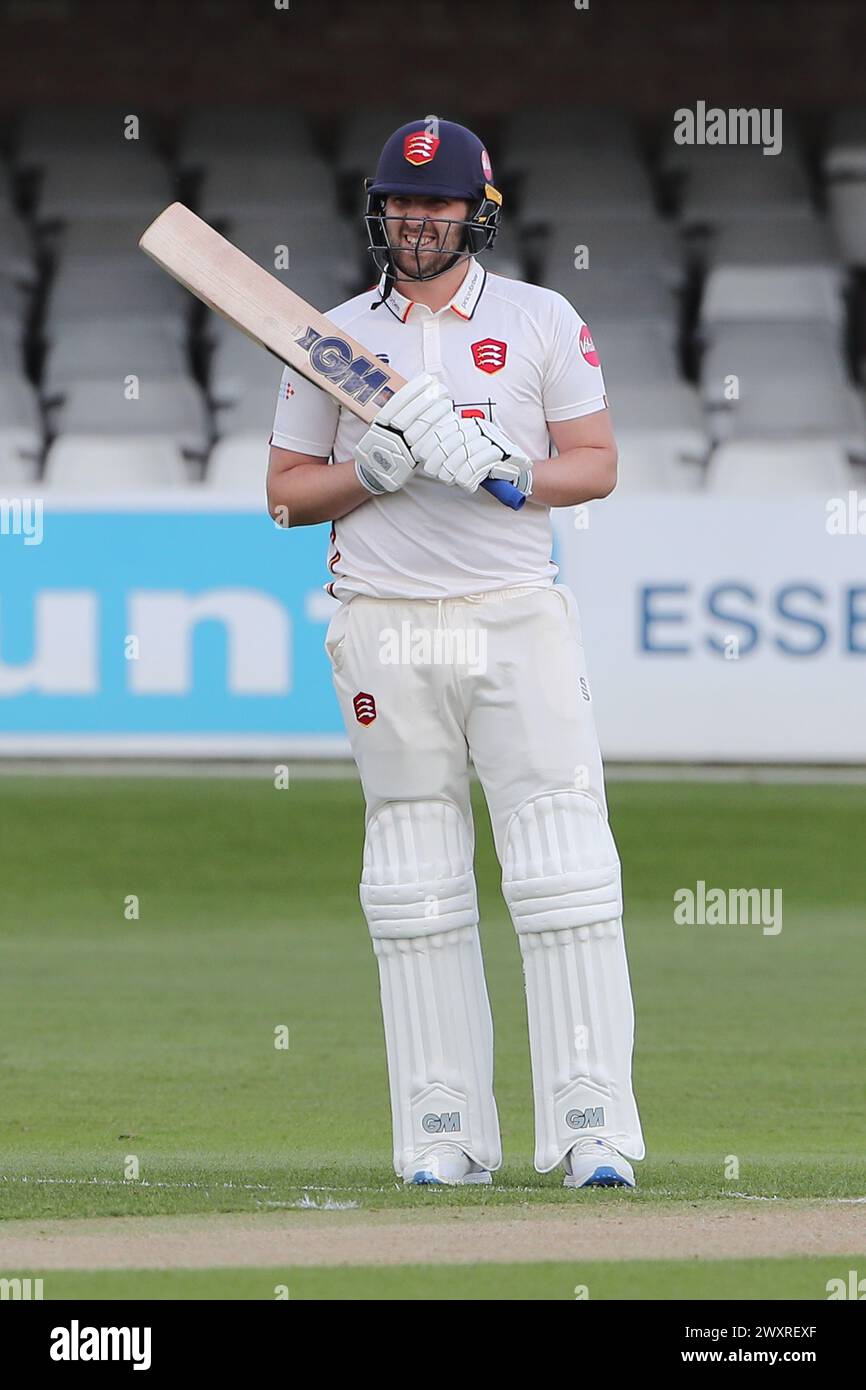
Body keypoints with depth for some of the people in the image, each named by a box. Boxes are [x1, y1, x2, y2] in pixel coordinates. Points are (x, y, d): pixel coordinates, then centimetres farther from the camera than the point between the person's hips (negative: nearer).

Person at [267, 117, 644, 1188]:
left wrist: (508, 474, -14)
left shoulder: (542, 321, 7)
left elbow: (596, 463, 4)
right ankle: (442, 1131, 4)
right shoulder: (334, 339, 9)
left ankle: (591, 1126, -9)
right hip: (386, 632, 1)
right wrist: (372, 473, -9)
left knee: (563, 868, -9)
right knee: (416, 881, 2)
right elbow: (287, 491, 10)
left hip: (519, 616, -1)